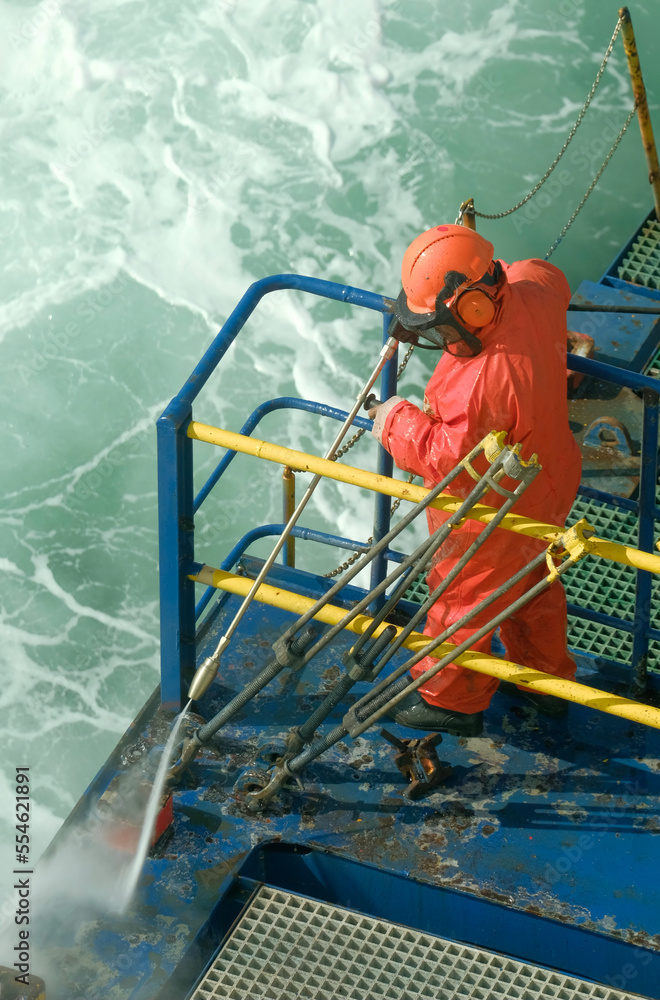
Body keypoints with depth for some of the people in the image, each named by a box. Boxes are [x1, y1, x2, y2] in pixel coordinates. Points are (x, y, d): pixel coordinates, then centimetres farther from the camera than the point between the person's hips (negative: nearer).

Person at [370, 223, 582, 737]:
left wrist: (397, 421, -15)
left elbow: (448, 457, -31)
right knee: (534, 581, 30)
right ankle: (547, 680, 53)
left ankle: (453, 700, 42)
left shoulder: (486, 381, -43)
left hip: (491, 514, -8)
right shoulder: (534, 288, -20)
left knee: (463, 597, 18)